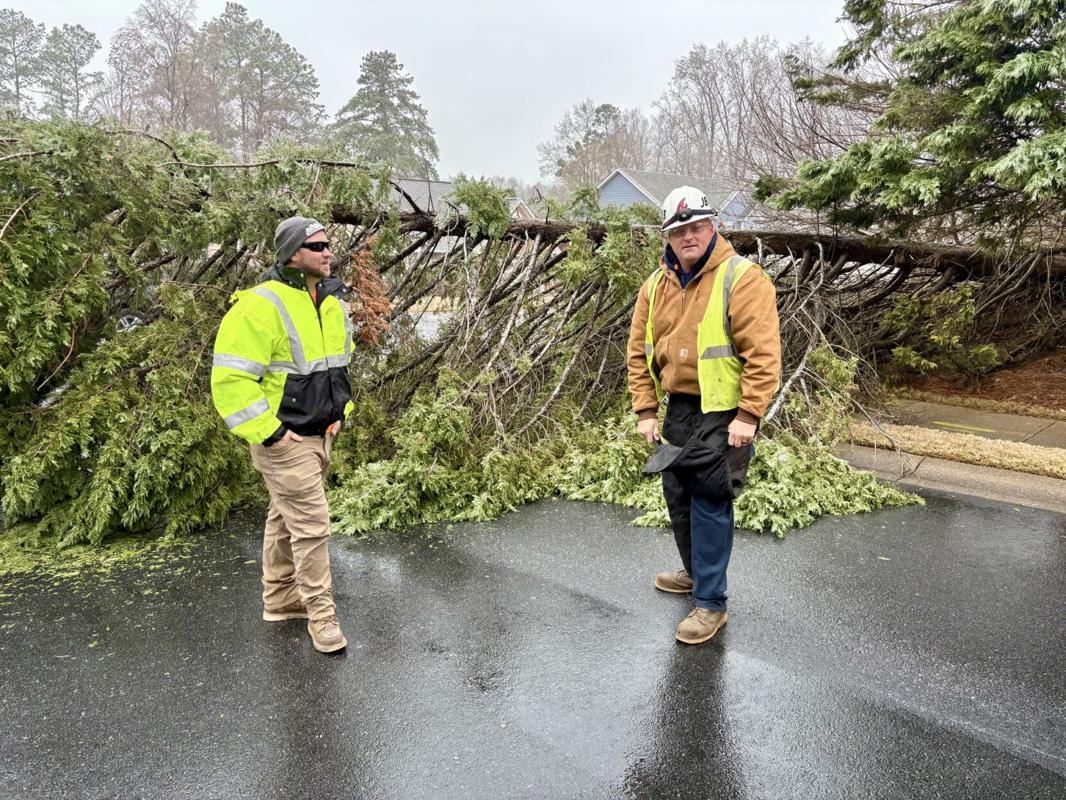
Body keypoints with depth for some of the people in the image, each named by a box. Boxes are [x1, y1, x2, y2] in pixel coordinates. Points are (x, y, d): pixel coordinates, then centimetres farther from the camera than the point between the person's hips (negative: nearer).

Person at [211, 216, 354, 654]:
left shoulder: (332, 303, 6)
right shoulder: (260, 307, -20)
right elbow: (230, 378, -22)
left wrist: (339, 411, 14)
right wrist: (268, 432, -21)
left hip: (318, 433, 8)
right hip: (282, 438, -8)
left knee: (286, 517, 21)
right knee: (311, 523, -5)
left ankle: (280, 600, 36)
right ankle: (321, 615, 11)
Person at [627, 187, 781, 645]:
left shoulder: (741, 279, -14)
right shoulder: (656, 285, 6)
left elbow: (763, 354, -19)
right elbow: (639, 351, 10)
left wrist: (747, 416, -21)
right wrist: (645, 411, 4)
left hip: (722, 413, -7)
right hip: (678, 409, 7)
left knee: (709, 504, -5)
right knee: (678, 497, 18)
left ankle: (710, 603, 8)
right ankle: (696, 571, 40)